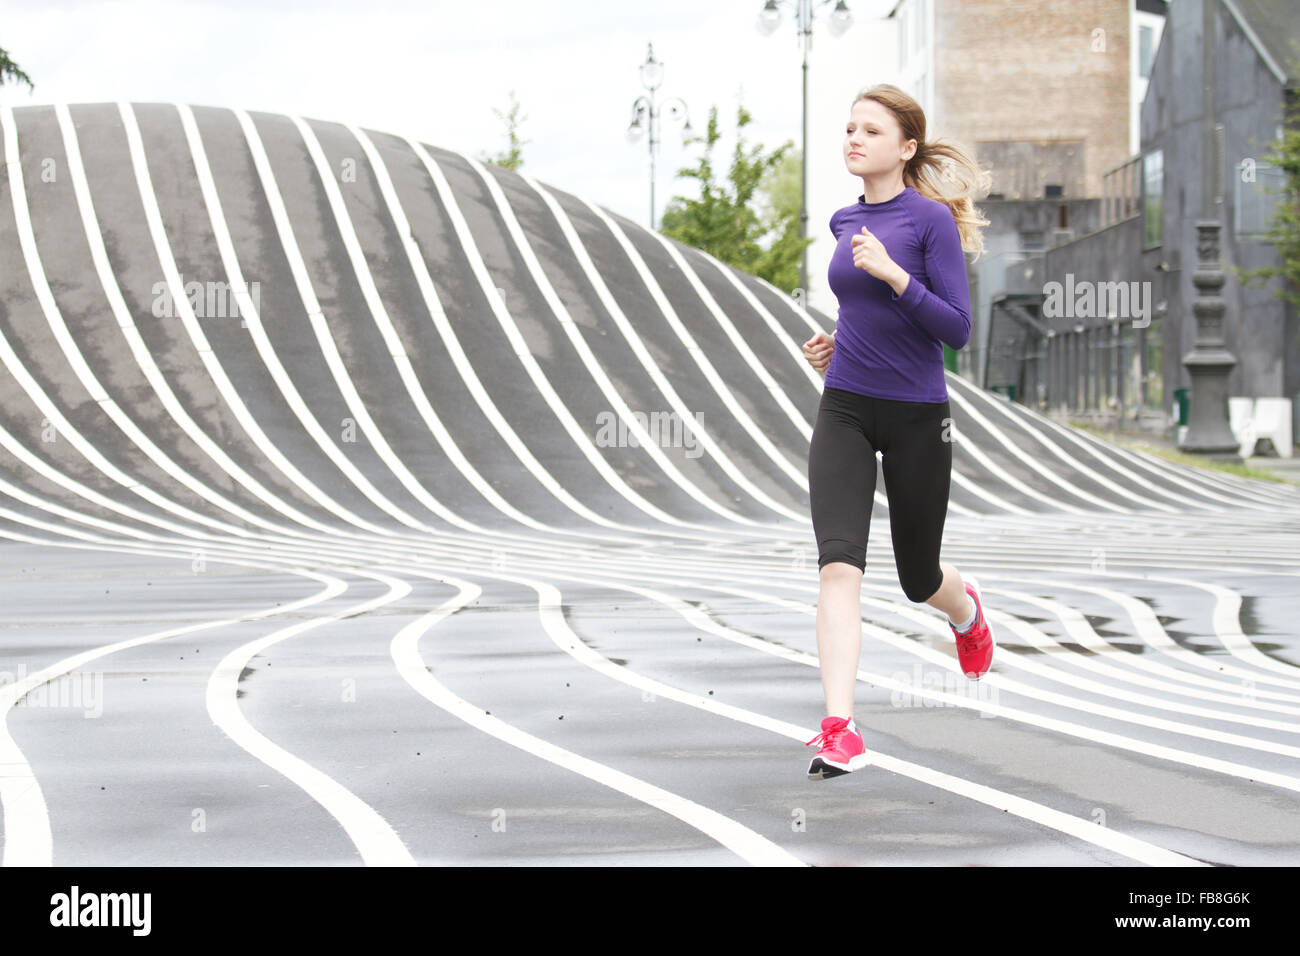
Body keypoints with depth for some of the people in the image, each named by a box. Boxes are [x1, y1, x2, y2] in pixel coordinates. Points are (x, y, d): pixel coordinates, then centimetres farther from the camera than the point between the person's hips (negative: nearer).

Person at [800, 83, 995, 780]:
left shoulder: (931, 220, -9)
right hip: (844, 410, 4)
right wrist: (838, 344, 9)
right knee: (839, 563, -16)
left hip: (916, 415, -4)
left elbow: (957, 329, -15)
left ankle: (966, 609, 51)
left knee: (918, 576, 12)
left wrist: (893, 274, -25)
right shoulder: (845, 222, 9)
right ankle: (839, 730, -20)